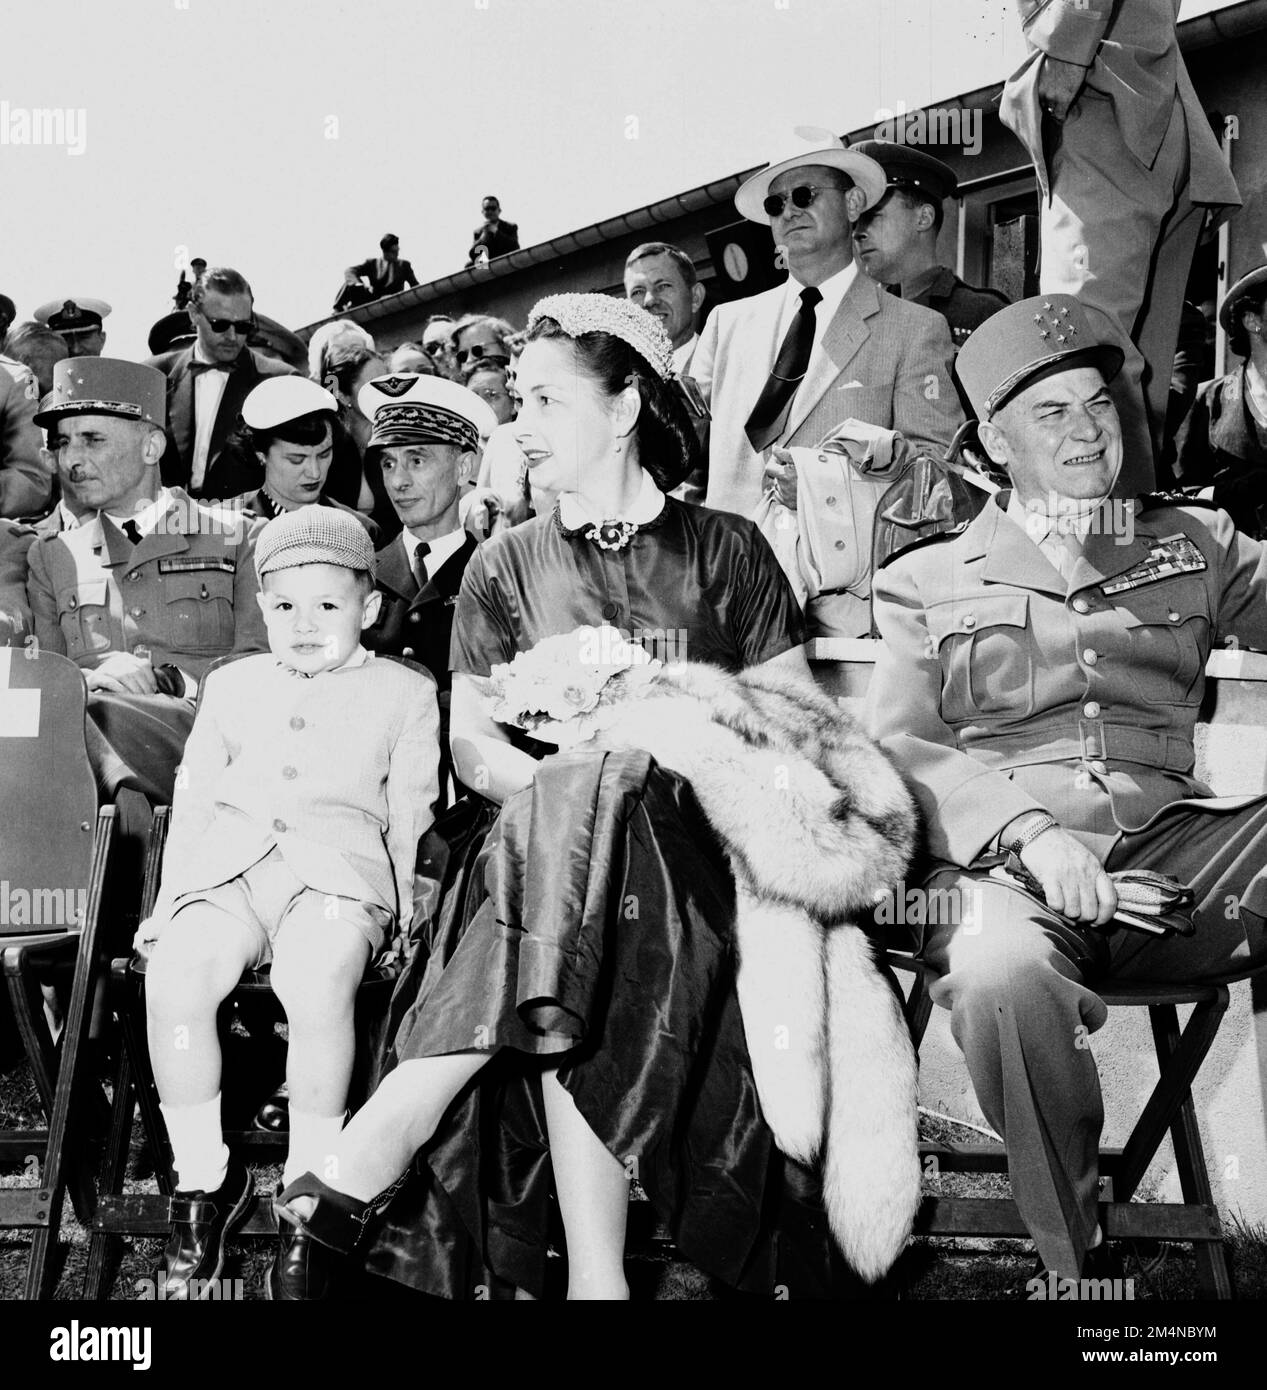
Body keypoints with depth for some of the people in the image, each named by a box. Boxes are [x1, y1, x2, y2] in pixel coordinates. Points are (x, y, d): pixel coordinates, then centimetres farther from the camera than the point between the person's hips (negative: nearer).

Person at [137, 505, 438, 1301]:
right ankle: (203, 1177, -11)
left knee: (319, 982, -36)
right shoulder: (233, 686, 27)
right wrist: (171, 898, 14)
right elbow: (195, 797, 24)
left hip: (340, 872, -3)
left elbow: (410, 814, 14)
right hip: (226, 869, 3)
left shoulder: (405, 693, 19)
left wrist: (401, 908, 3)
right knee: (174, 976, -29)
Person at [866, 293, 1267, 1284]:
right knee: (1002, 967, -37)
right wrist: (1028, 831, -14)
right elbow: (895, 746, 2)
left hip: (1168, 850, 2)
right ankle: (1080, 1263, -16)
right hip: (999, 862, -2)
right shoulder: (929, 582, 17)